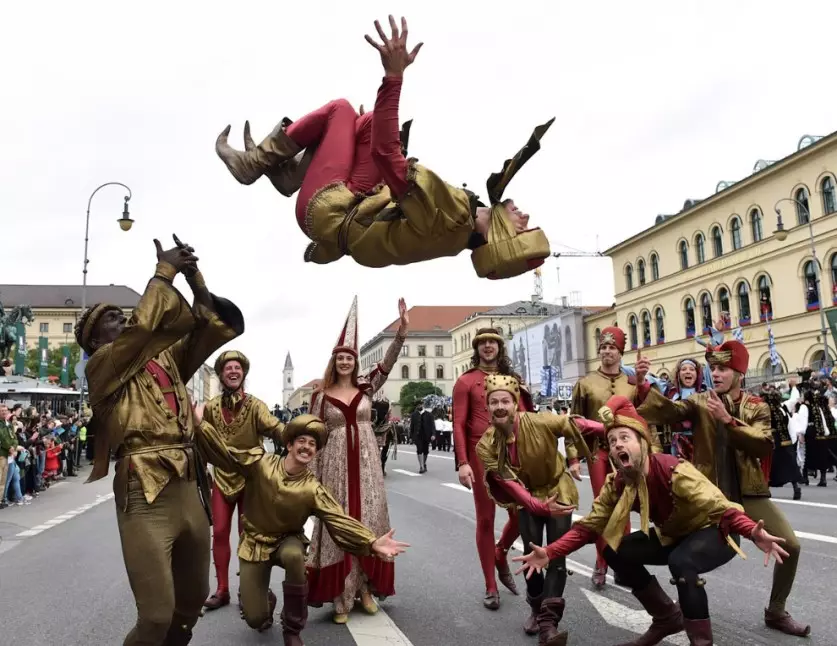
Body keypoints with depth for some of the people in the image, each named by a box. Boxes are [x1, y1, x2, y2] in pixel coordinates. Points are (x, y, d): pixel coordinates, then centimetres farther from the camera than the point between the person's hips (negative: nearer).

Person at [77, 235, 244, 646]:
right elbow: (145, 326, -16)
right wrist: (163, 273, -6)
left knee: (193, 600, 18)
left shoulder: (166, 358, 18)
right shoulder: (100, 368, 1)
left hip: (188, 489, 7)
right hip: (145, 495, -6)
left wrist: (194, 278, 2)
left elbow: (211, 327, 12)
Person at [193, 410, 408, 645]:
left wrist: (372, 542, -36)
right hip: (254, 542, 0)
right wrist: (200, 424, -27)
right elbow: (225, 453, -16)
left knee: (294, 555, -38)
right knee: (255, 619, -8)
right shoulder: (261, 463, -16)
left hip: (287, 541, 0)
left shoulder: (312, 488, -17)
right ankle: (267, 600, 36)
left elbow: (340, 519, -24)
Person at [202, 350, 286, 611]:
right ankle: (222, 590, 19)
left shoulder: (255, 406, -13)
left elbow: (274, 427, -30)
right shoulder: (210, 407, -2)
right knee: (219, 532, 4)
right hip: (222, 476, 3)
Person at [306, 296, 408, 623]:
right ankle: (342, 598, 9)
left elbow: (387, 363, -11)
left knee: (369, 523, 6)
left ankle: (365, 589, 20)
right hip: (335, 464, -2)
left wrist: (401, 331, -25)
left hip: (365, 463, 2)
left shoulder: (367, 386, 5)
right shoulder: (321, 395, 1)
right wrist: (313, 474, -3)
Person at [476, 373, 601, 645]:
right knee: (531, 553, 2)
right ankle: (537, 608, 27)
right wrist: (541, 506, -37)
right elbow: (509, 483, -25)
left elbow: (577, 425, -20)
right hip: (527, 496, 2)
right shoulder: (486, 445, -22)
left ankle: (548, 623, -9)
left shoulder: (540, 422, -30)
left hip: (559, 489, -2)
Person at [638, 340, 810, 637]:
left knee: (790, 546, -1)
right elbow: (666, 410, -21)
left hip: (748, 491, 2)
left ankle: (776, 612, 22)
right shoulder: (699, 402, -1)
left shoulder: (756, 407, 2)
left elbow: (765, 446, -15)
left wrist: (728, 420, -25)